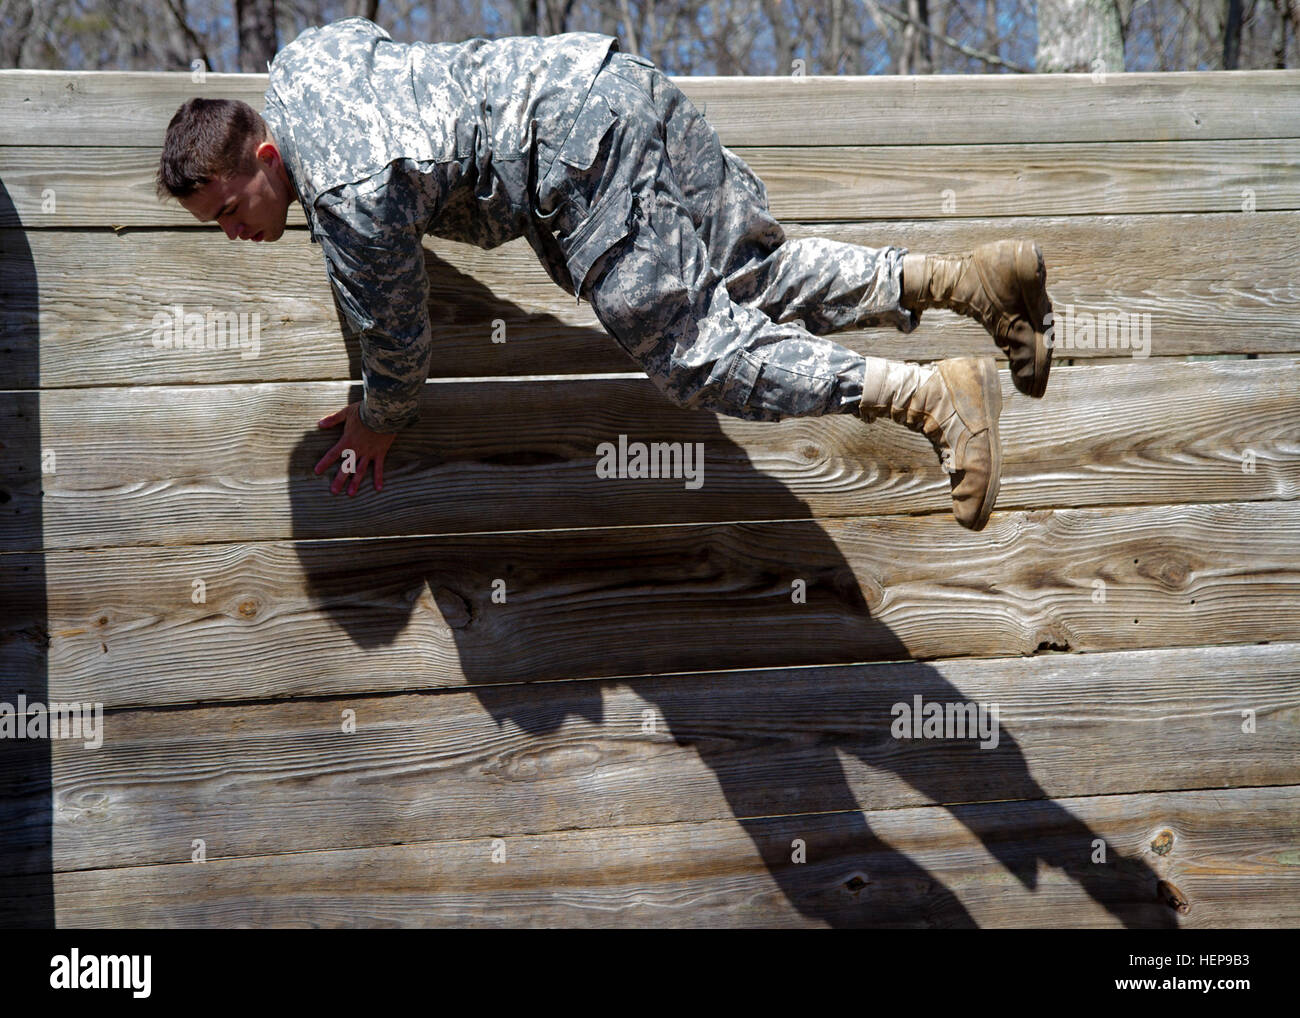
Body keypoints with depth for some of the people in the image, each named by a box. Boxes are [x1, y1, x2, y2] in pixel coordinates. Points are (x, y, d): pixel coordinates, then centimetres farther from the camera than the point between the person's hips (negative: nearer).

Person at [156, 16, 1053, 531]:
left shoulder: (353, 202, -16)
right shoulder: (302, 59, 9)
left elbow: (395, 332, -4)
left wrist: (384, 418, 17)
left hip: (584, 153, -10)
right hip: (595, 73, 10)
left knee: (698, 352, -9)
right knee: (755, 276, 11)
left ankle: (936, 396, -16)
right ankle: (975, 277, 6)